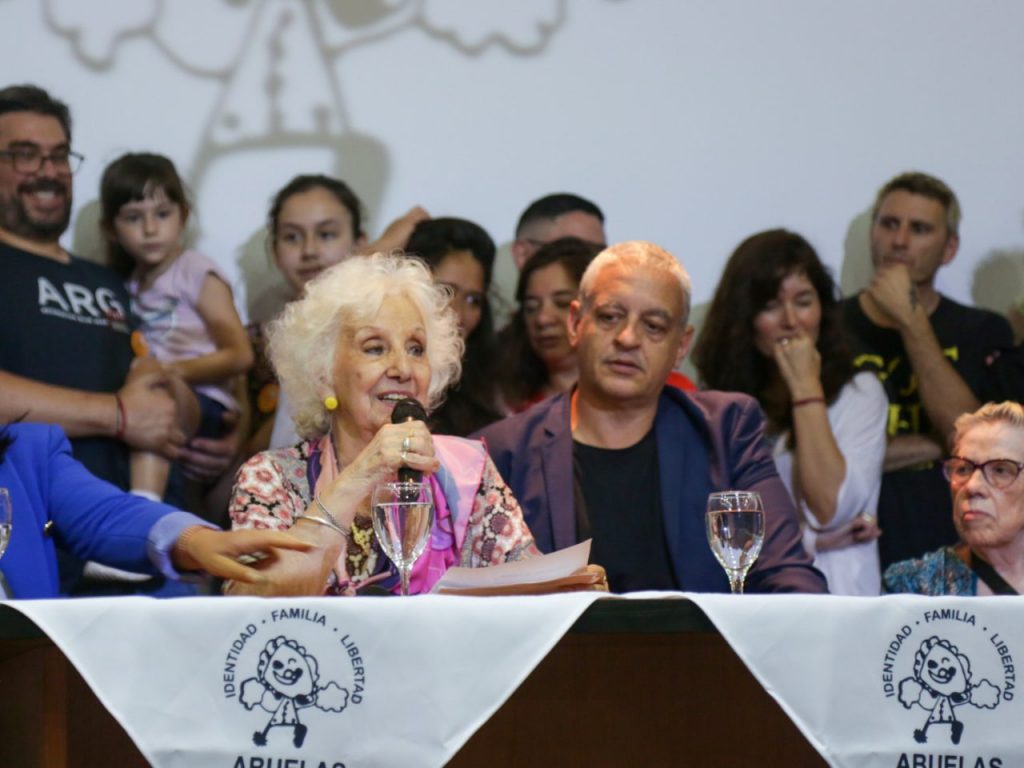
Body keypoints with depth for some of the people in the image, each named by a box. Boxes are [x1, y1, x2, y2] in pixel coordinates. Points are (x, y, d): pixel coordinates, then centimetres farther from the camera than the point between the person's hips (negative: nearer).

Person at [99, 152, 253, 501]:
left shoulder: (196, 273, 4)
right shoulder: (127, 284, 22)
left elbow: (240, 355, -3)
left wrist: (174, 370, -10)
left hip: (202, 406, -6)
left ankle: (144, 507, -59)